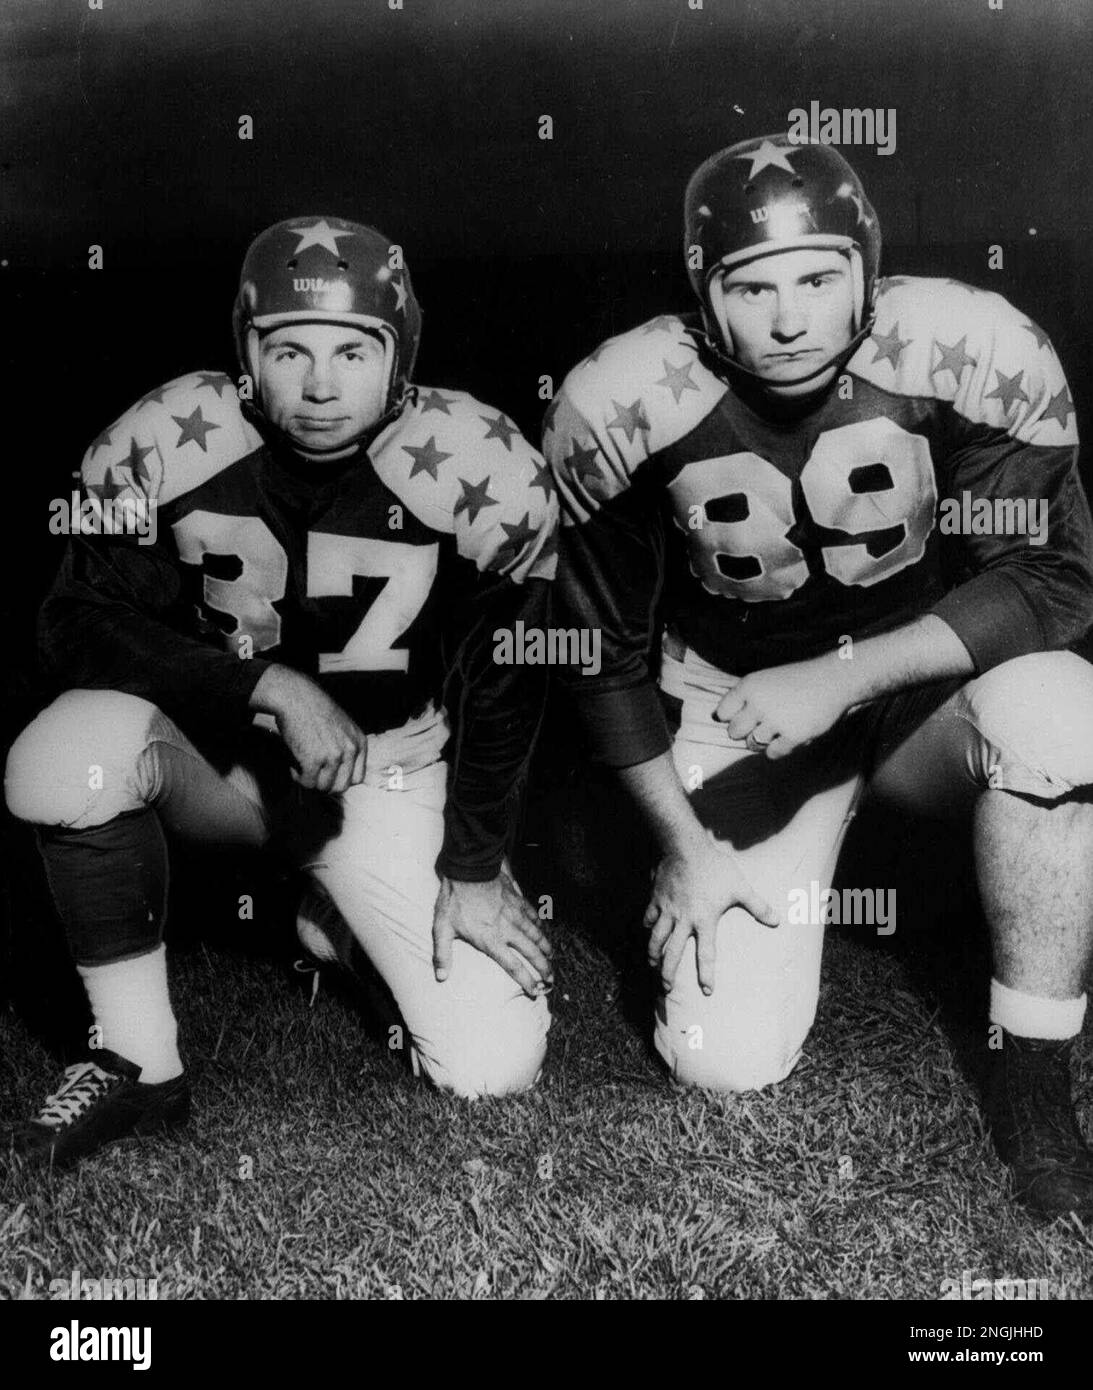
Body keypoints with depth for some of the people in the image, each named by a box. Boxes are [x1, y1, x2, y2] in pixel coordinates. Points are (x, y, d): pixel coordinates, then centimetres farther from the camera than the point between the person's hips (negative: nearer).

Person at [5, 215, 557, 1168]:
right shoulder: (166, 447, -16)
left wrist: (473, 872, -3)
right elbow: (83, 625, -12)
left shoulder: (480, 473, -19)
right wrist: (271, 685, -25)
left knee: (493, 1068, -8)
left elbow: (506, 684, -8)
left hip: (392, 770, 0)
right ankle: (136, 1066, -10)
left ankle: (340, 916, 24)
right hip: (216, 751, 1)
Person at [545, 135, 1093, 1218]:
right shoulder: (618, 409, -18)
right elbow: (602, 650, -6)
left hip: (925, 677, 1)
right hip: (737, 718, 0)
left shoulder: (970, 354, -20)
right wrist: (685, 845, -6)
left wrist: (840, 679, -26)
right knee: (728, 1061, -7)